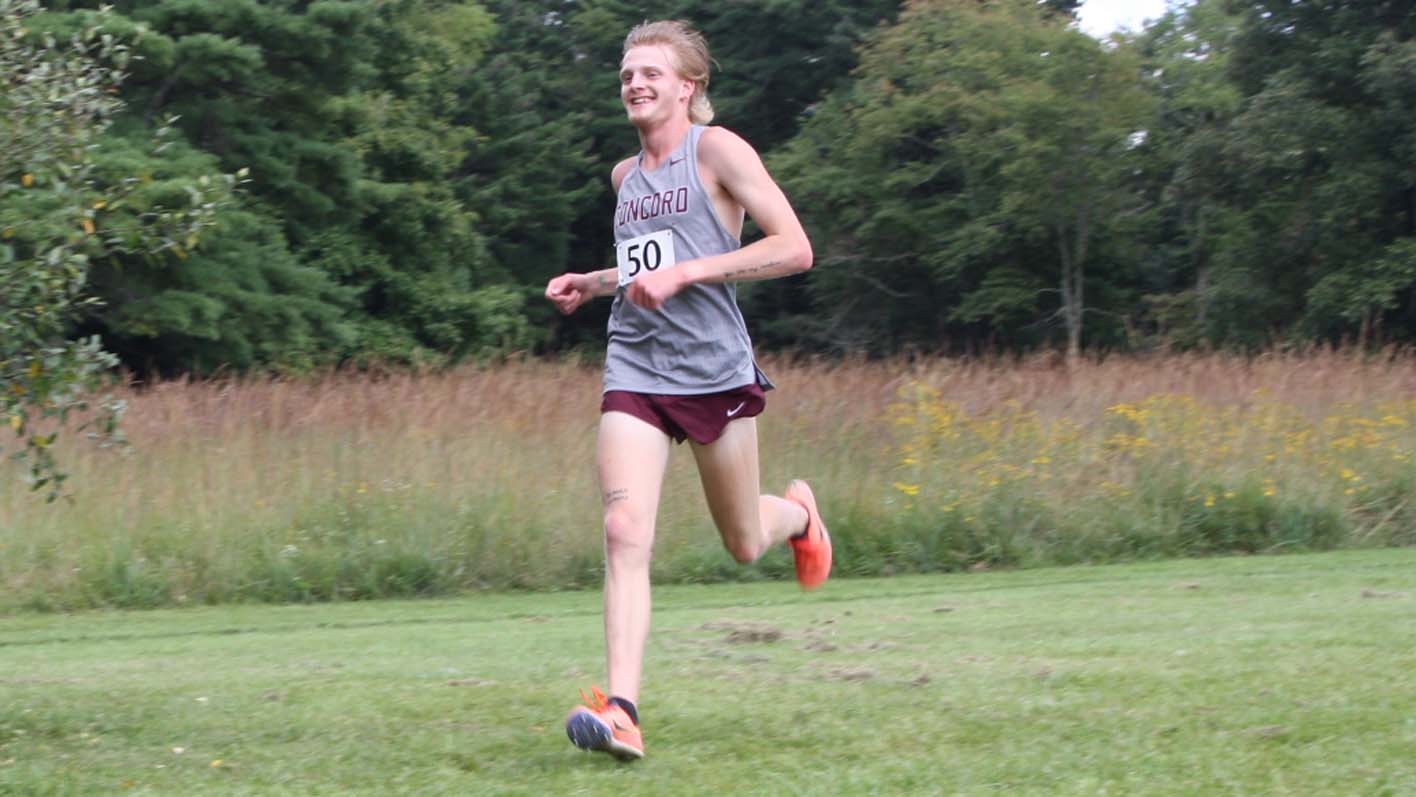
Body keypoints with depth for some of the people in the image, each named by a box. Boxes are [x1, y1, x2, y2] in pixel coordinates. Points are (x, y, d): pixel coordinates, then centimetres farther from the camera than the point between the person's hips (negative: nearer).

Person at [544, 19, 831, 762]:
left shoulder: (717, 149, -5)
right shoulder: (625, 175, 14)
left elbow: (794, 249, -13)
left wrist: (684, 273, -19)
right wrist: (594, 282, 13)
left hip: (715, 369, -4)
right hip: (634, 372, 4)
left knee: (744, 544, 12)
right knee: (624, 531, -17)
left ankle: (797, 513, 50)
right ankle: (622, 709, -25)